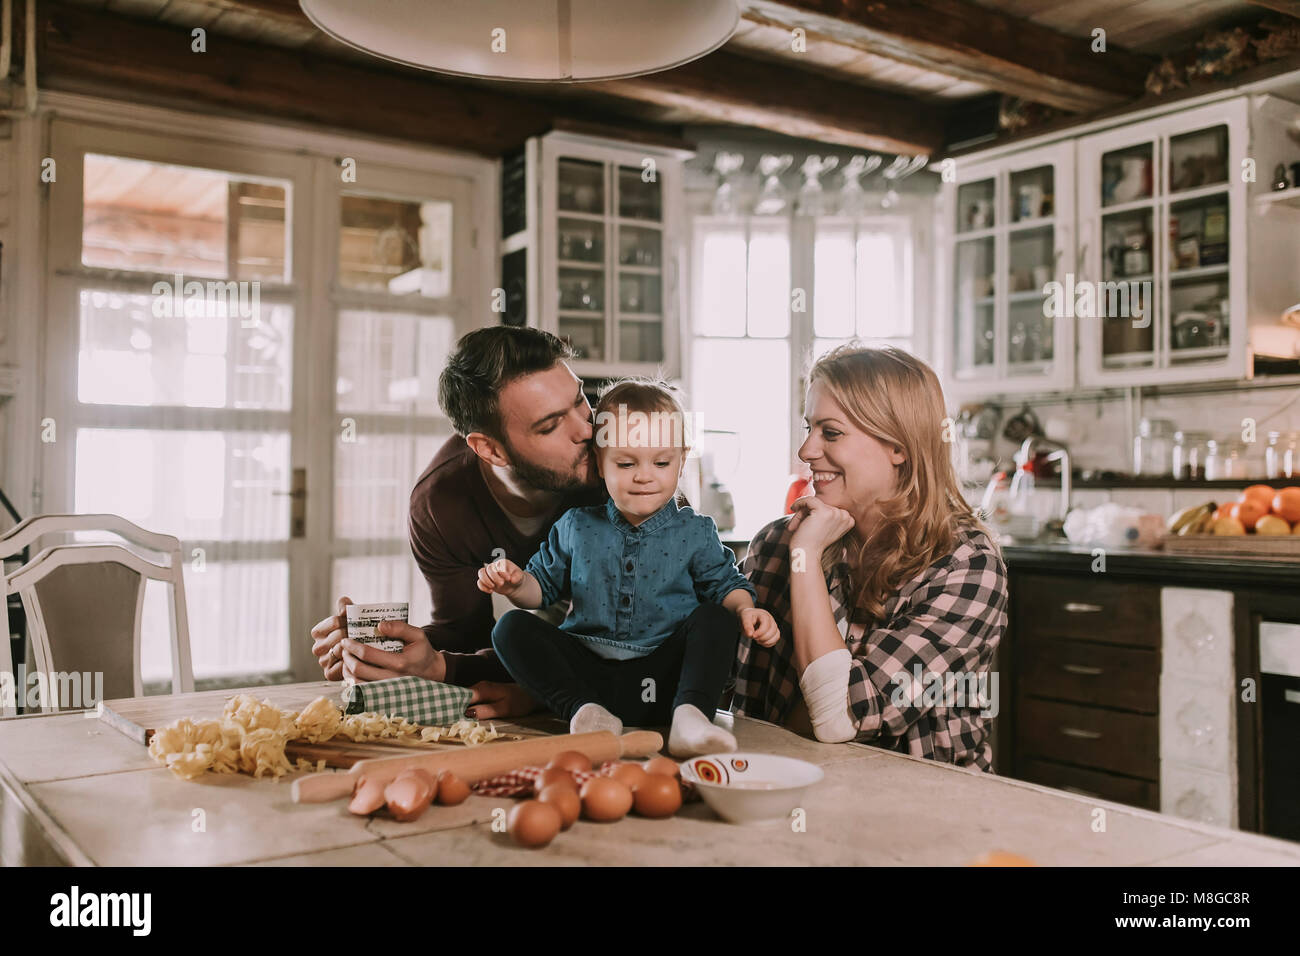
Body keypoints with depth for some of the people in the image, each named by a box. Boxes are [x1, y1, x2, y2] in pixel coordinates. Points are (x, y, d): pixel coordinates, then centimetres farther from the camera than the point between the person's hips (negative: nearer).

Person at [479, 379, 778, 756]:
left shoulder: (696, 533, 5)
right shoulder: (575, 528, 9)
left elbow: (725, 585, 9)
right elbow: (543, 584, 17)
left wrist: (745, 609, -13)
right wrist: (515, 584, -5)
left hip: (661, 680, -1)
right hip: (588, 675, 2)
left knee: (715, 619, -22)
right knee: (511, 627, -15)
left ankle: (690, 716, -41)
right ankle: (585, 711, -32)